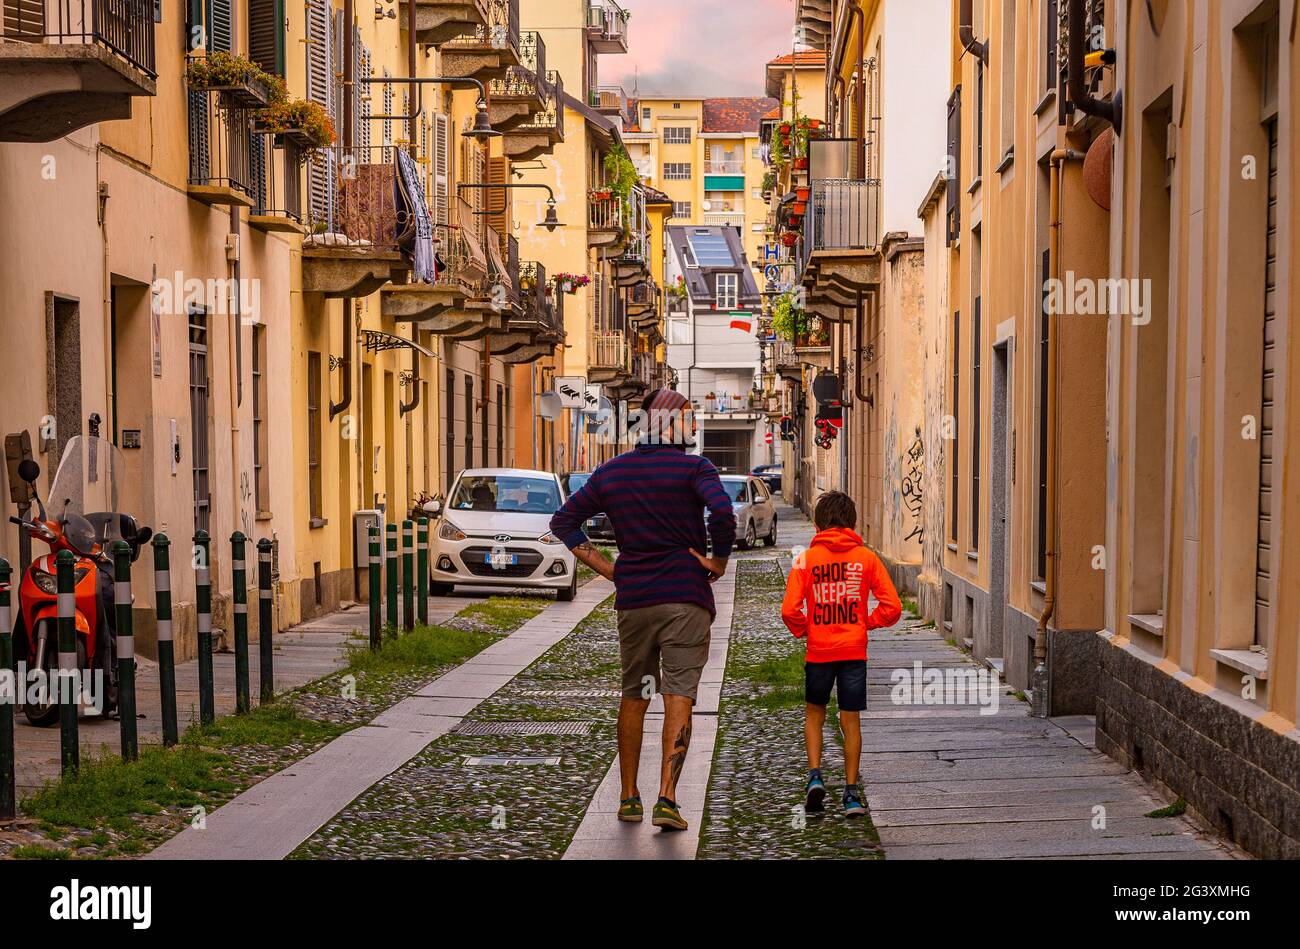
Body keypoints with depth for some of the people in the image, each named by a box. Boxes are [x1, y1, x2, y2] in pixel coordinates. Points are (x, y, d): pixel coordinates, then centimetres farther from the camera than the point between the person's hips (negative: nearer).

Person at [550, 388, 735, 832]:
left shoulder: (611, 471, 9)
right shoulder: (694, 468, -7)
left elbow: (564, 520, 10)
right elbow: (722, 514, -24)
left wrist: (607, 568, 9)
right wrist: (718, 562, -8)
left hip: (632, 600, 4)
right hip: (686, 599, -4)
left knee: (634, 697, 16)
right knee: (678, 700, -3)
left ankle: (629, 797, 20)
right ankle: (666, 800, -11)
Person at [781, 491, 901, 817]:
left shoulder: (806, 559, -3)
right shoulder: (866, 558, -1)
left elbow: (789, 610, -11)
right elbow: (892, 606, -5)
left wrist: (803, 631, 8)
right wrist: (867, 623, 11)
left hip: (818, 651, 0)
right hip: (854, 650, 0)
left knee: (814, 713, 18)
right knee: (850, 719, 7)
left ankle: (815, 776, 4)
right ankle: (851, 792, 8)